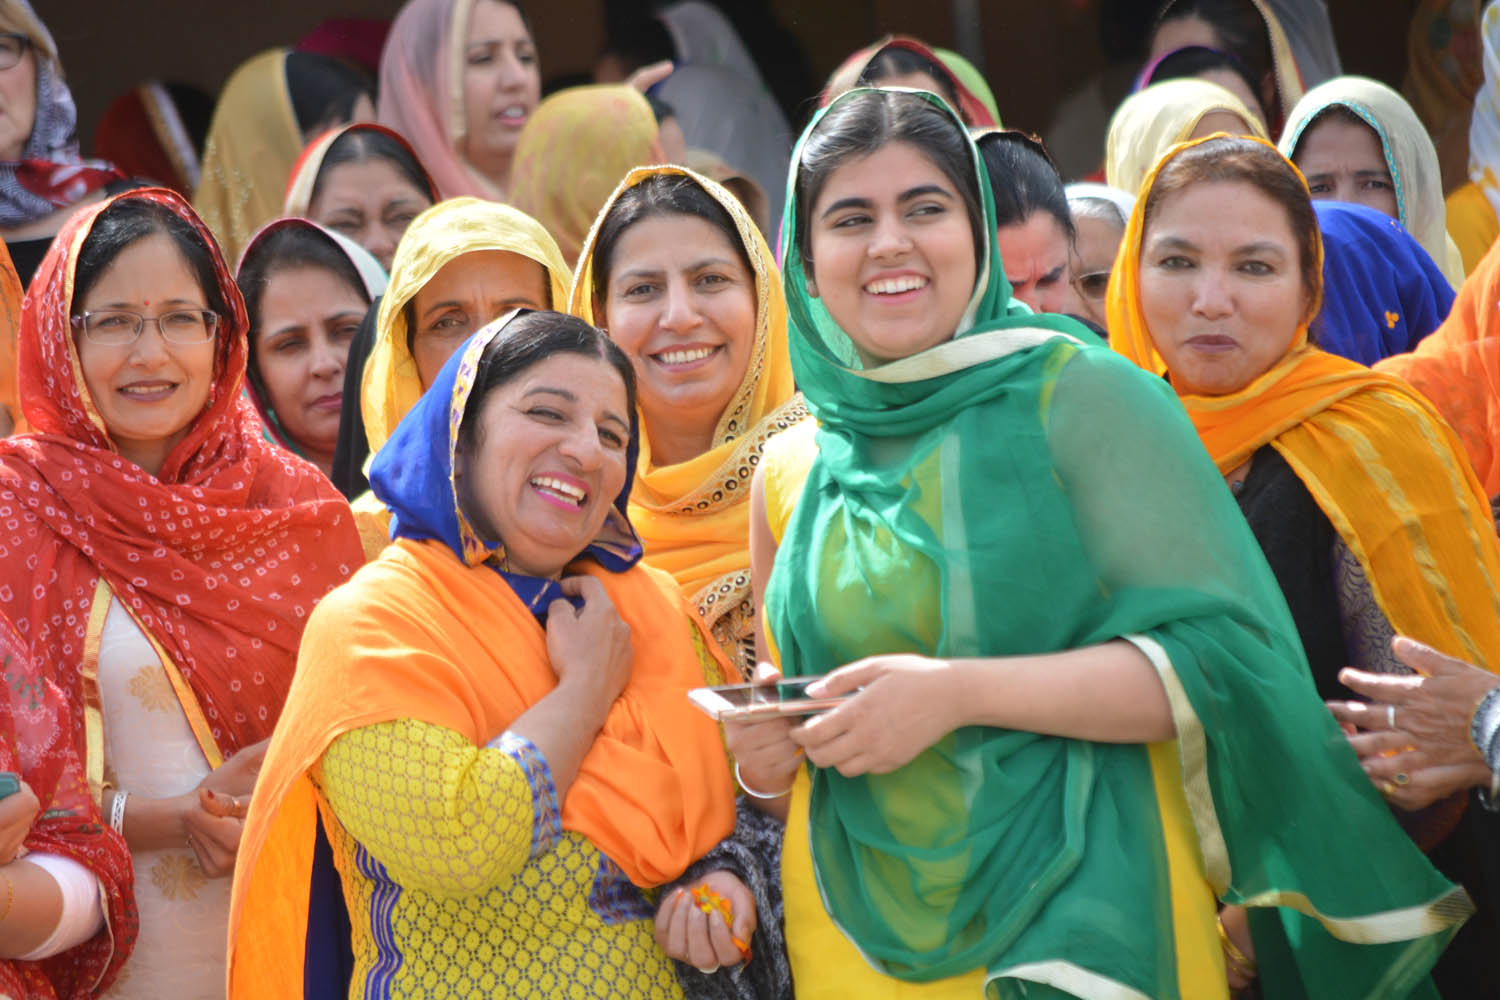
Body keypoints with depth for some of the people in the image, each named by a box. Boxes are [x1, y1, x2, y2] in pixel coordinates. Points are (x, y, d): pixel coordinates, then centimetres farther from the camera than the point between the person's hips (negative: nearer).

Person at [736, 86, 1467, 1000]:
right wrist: (766, 753, -2)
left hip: (1082, 925, -4)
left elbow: (1220, 656, -13)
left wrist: (959, 692, -20)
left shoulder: (1079, 394, -6)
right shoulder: (793, 474, 8)